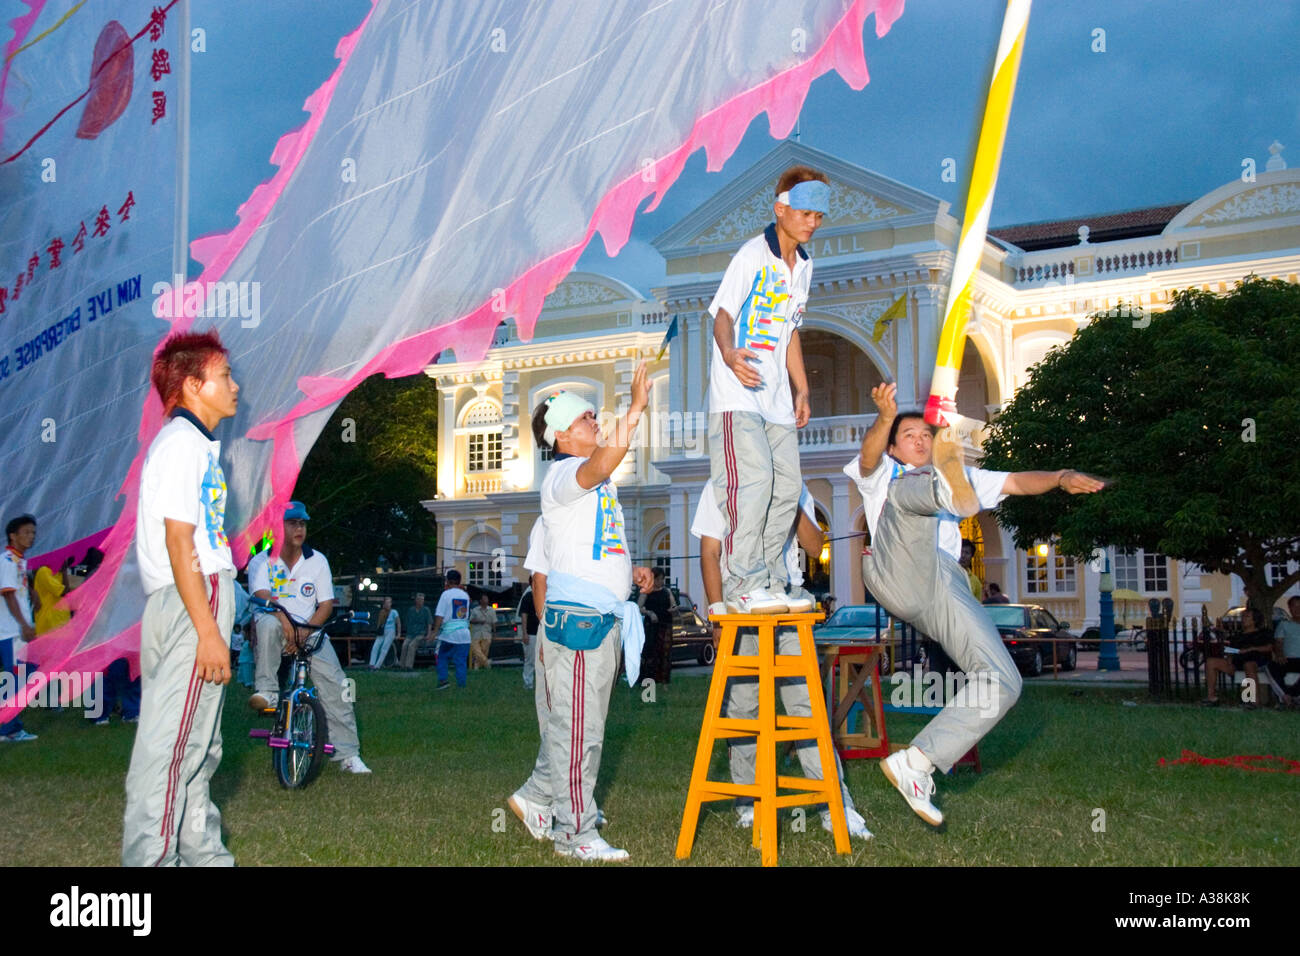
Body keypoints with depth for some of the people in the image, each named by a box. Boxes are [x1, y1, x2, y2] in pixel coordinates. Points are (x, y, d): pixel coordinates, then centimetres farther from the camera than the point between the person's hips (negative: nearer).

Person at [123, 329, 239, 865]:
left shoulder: (197, 442, 19)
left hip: (200, 599, 10)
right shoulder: (182, 442, -12)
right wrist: (209, 631, -21)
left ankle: (201, 852, 25)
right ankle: (150, 857, -5)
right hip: (193, 602, -10)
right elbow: (179, 543, -18)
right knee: (171, 744, -8)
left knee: (199, 745, 16)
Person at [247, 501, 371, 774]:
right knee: (268, 625, -39)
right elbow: (262, 596, -16)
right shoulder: (261, 562, 1)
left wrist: (306, 630, -15)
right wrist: (284, 620, -36)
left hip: (310, 631, 2)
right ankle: (266, 691, -31)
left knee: (334, 681, -16)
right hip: (277, 624, -2)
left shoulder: (317, 561, 8)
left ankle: (347, 753, -11)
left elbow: (326, 603, 4)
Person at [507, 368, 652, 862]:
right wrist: (636, 408, -32)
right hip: (577, 617, -10)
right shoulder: (561, 475, -9)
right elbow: (602, 463, -32)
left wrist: (631, 572, 13)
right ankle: (576, 833, 3)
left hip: (605, 618, 10)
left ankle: (536, 797, 29)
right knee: (578, 731, -4)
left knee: (585, 728, 16)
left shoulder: (600, 486, 22)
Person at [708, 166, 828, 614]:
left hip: (776, 399, 8)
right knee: (753, 477, -19)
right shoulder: (753, 255, -8)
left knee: (787, 485, 5)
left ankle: (769, 581, 15)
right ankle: (744, 585, -15)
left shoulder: (803, 266, 17)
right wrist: (729, 354, -35)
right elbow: (723, 314, -14)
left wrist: (802, 389, 24)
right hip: (737, 394, -8)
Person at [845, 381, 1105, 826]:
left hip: (947, 587, 4)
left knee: (1002, 682, -12)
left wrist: (1061, 478, 1)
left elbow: (1017, 482, 23)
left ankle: (915, 763, -11)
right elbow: (869, 456, 1)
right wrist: (886, 416, -22)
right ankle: (947, 487, -64)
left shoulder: (964, 477, 39)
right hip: (897, 576, -4)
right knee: (908, 490, -27)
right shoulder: (882, 474, 27)